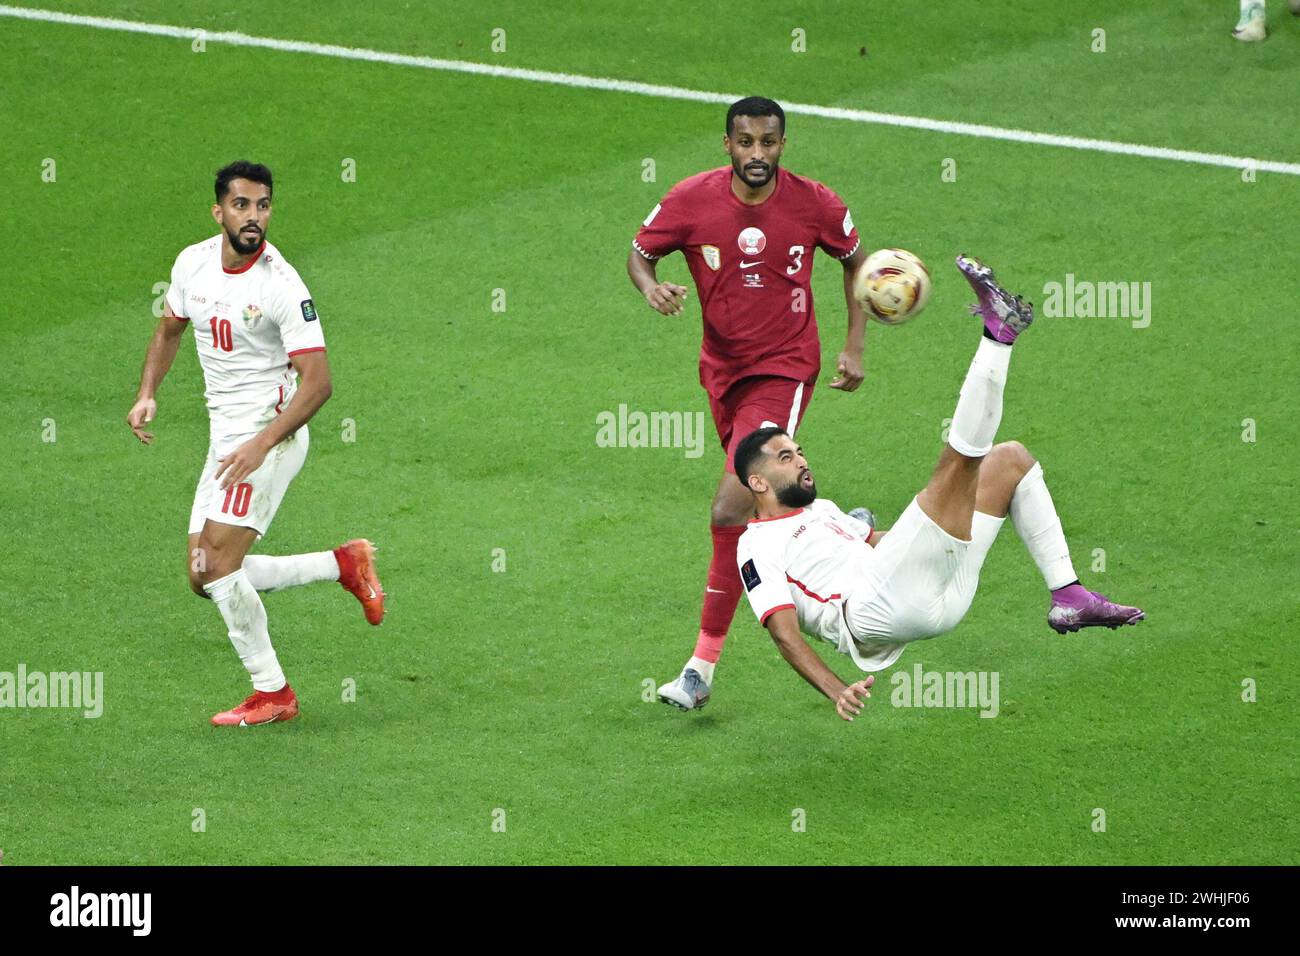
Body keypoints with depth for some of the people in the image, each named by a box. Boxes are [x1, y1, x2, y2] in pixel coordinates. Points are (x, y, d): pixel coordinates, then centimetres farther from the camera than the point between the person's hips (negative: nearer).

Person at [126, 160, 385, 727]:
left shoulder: (281, 286, -18)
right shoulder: (193, 263, 3)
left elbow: (317, 382, -21)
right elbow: (170, 327, 23)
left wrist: (262, 444, -31)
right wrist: (147, 394, 7)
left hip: (270, 435, -8)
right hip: (223, 440, 8)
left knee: (217, 562, -16)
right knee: (205, 580, 7)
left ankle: (272, 694, -4)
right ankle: (342, 565, 19)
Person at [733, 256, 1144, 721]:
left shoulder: (820, 509, 29)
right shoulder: (758, 548, 1)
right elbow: (784, 632, -11)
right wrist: (837, 692, -27)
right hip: (874, 609, -10)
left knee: (1010, 457, 15)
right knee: (959, 457, -18)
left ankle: (1068, 598, 5)